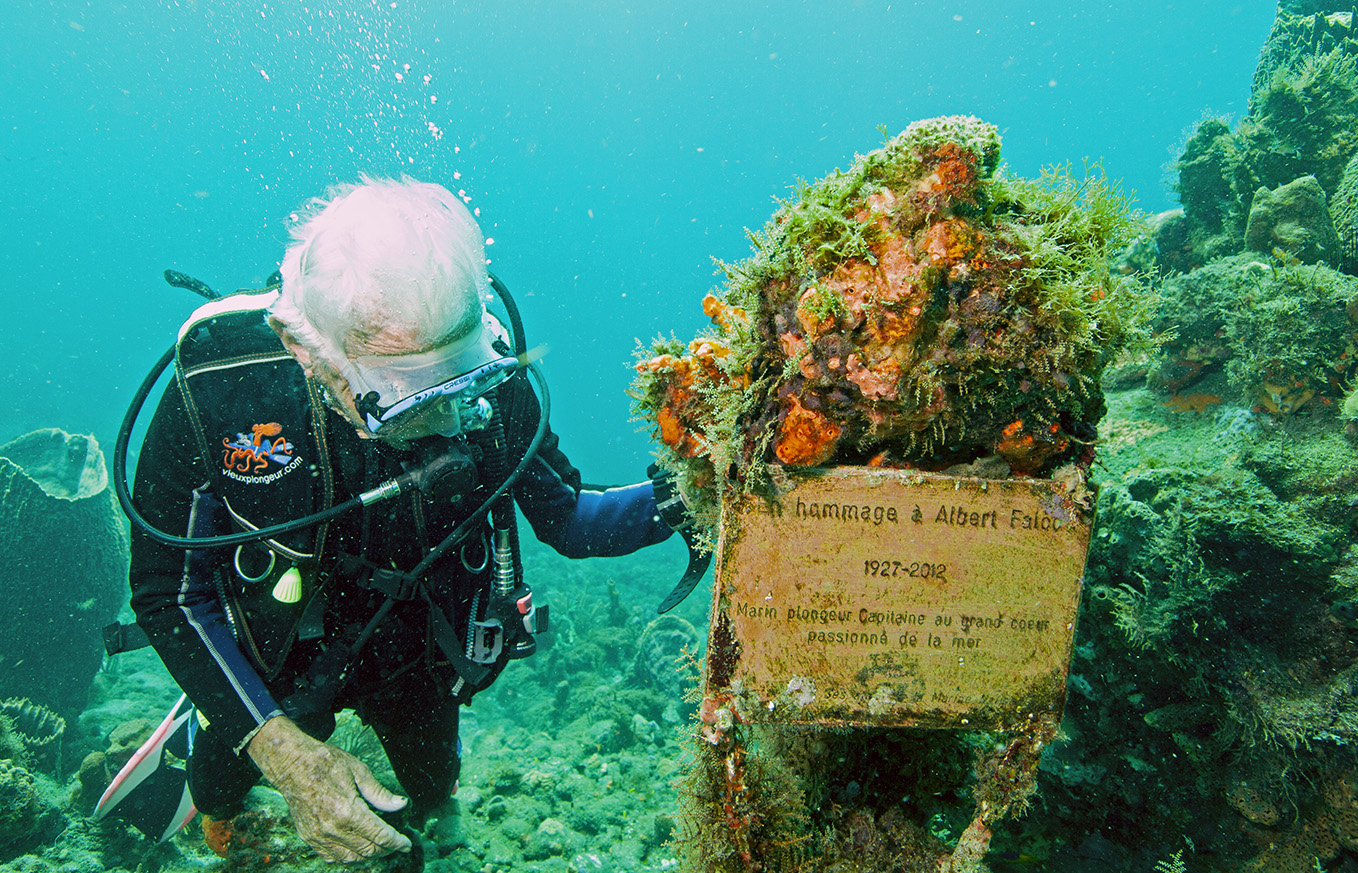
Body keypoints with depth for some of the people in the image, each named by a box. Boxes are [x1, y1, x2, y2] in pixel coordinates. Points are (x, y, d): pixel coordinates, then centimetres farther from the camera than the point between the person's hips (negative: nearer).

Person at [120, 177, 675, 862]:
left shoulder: (490, 374, -30)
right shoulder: (216, 392, -35)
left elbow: (564, 519, -15)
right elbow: (167, 593, -23)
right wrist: (282, 750, -32)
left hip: (415, 648, 2)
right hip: (278, 657, -1)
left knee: (429, 792, 28)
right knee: (218, 797, 26)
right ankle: (201, 731, 59)